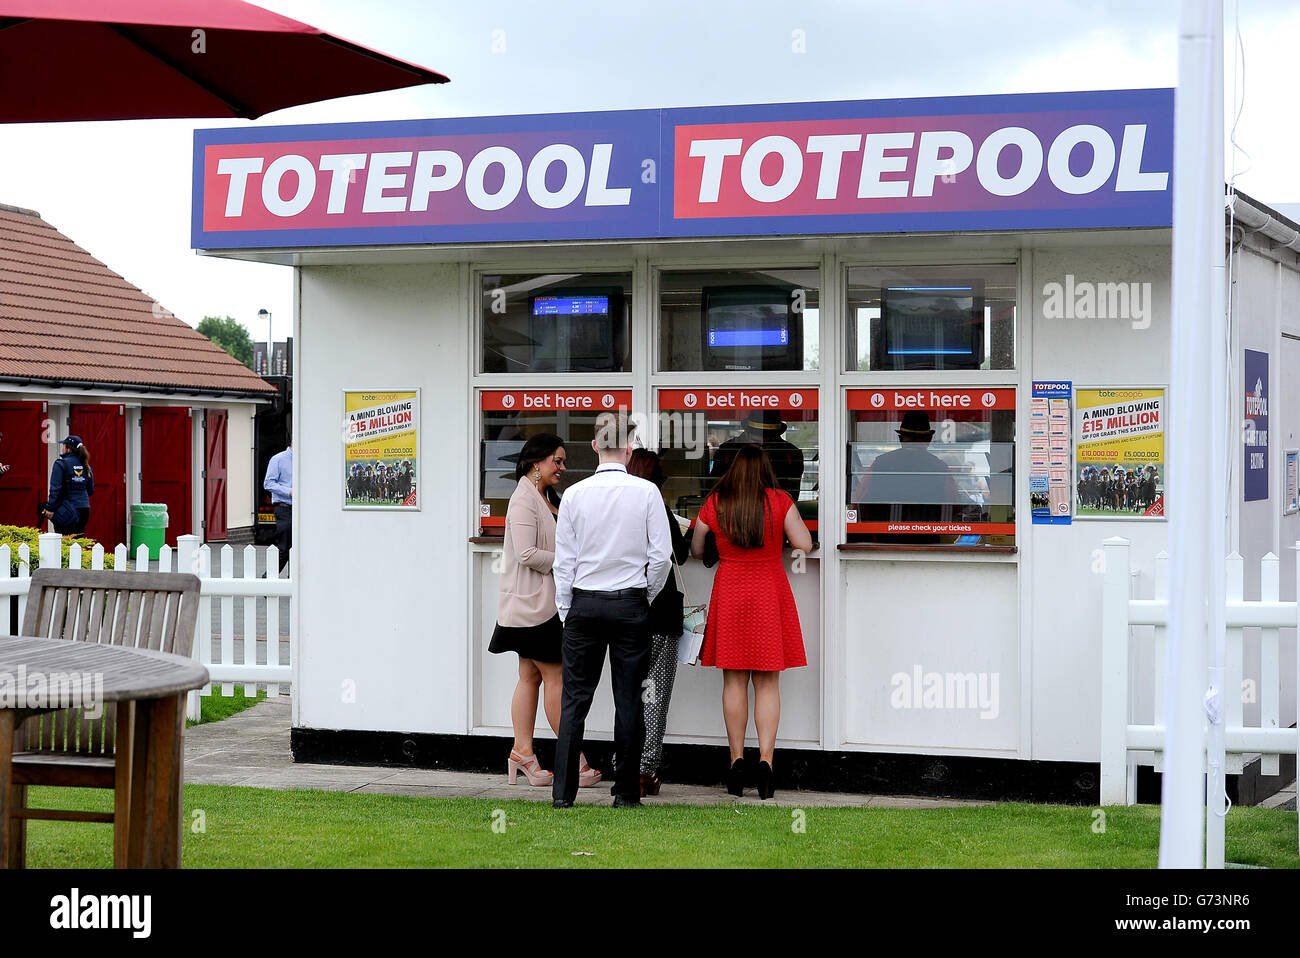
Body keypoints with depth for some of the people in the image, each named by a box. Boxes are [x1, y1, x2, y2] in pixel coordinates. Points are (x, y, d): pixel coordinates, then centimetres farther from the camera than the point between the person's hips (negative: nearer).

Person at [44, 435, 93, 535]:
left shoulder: (61, 464, -8)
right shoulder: (85, 466, 9)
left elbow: (55, 488, -14)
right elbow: (91, 489, 15)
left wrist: (50, 508, -13)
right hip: (84, 510, 6)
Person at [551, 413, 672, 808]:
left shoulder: (575, 494, -3)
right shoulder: (646, 492, -6)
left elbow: (564, 560, 0)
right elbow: (661, 556, -5)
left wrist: (565, 610, 10)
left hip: (584, 603, 1)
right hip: (630, 604, -1)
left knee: (575, 698, 4)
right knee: (629, 700, 5)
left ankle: (563, 791, 3)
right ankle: (626, 792, 9)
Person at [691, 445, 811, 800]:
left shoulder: (714, 504, -2)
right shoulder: (779, 501, -6)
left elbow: (696, 550, 8)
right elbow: (804, 544, -8)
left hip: (729, 593, 1)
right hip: (770, 591, -1)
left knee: (734, 681, 9)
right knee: (767, 683, 3)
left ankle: (737, 760, 8)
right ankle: (765, 760, -7)